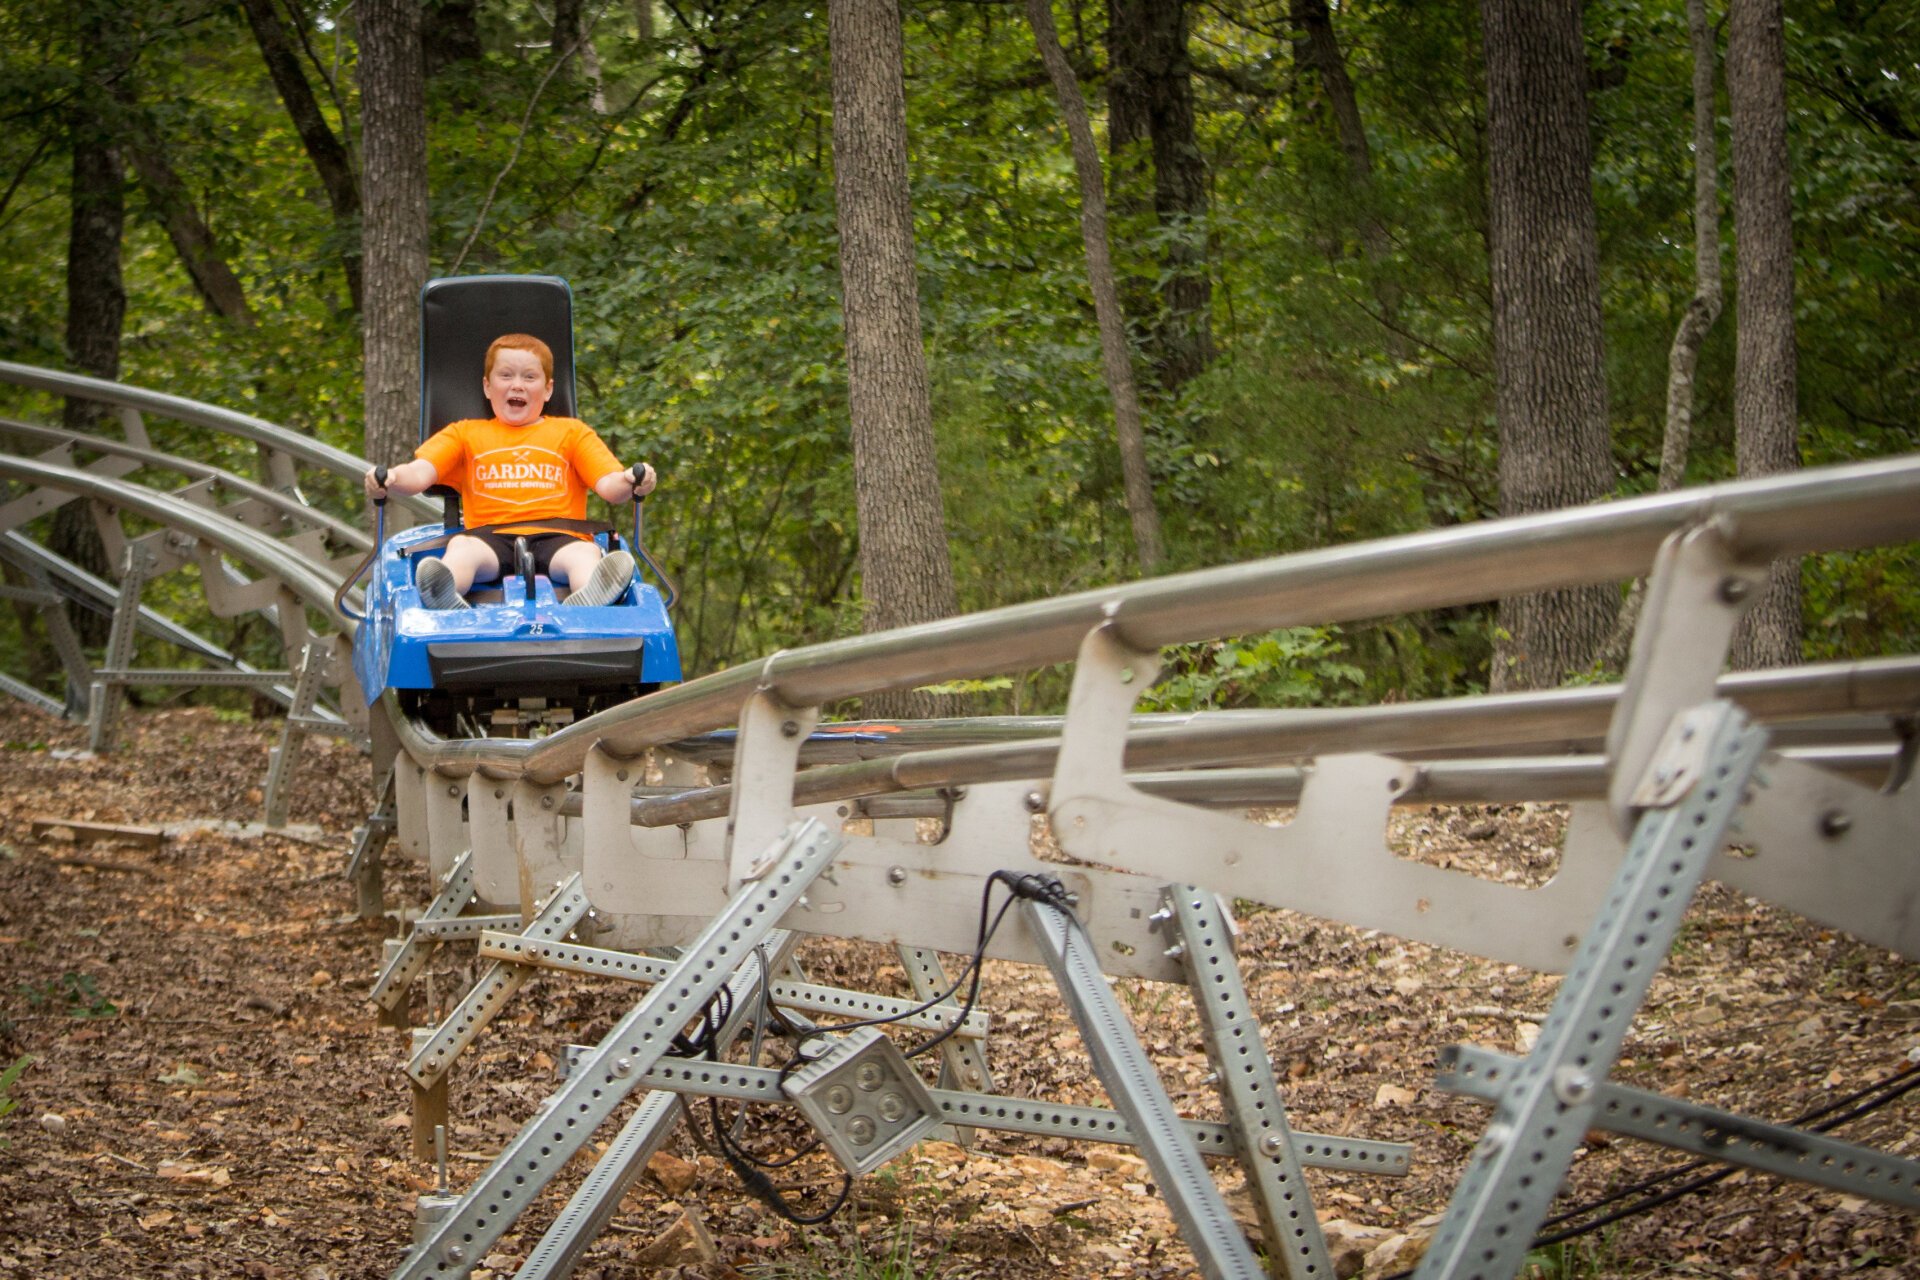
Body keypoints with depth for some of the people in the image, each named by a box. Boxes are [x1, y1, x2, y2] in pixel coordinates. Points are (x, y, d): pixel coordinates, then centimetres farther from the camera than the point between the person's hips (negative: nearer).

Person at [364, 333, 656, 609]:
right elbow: (419, 474, 11)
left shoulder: (572, 432, 24)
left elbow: (608, 484, 12)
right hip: (490, 536, 0)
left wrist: (631, 483, -13)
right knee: (461, 548, -33)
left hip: (556, 537, 0)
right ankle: (448, 602, -64)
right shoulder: (465, 434, 25)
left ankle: (586, 603, -66)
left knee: (585, 555, -33)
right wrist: (391, 479, -12)